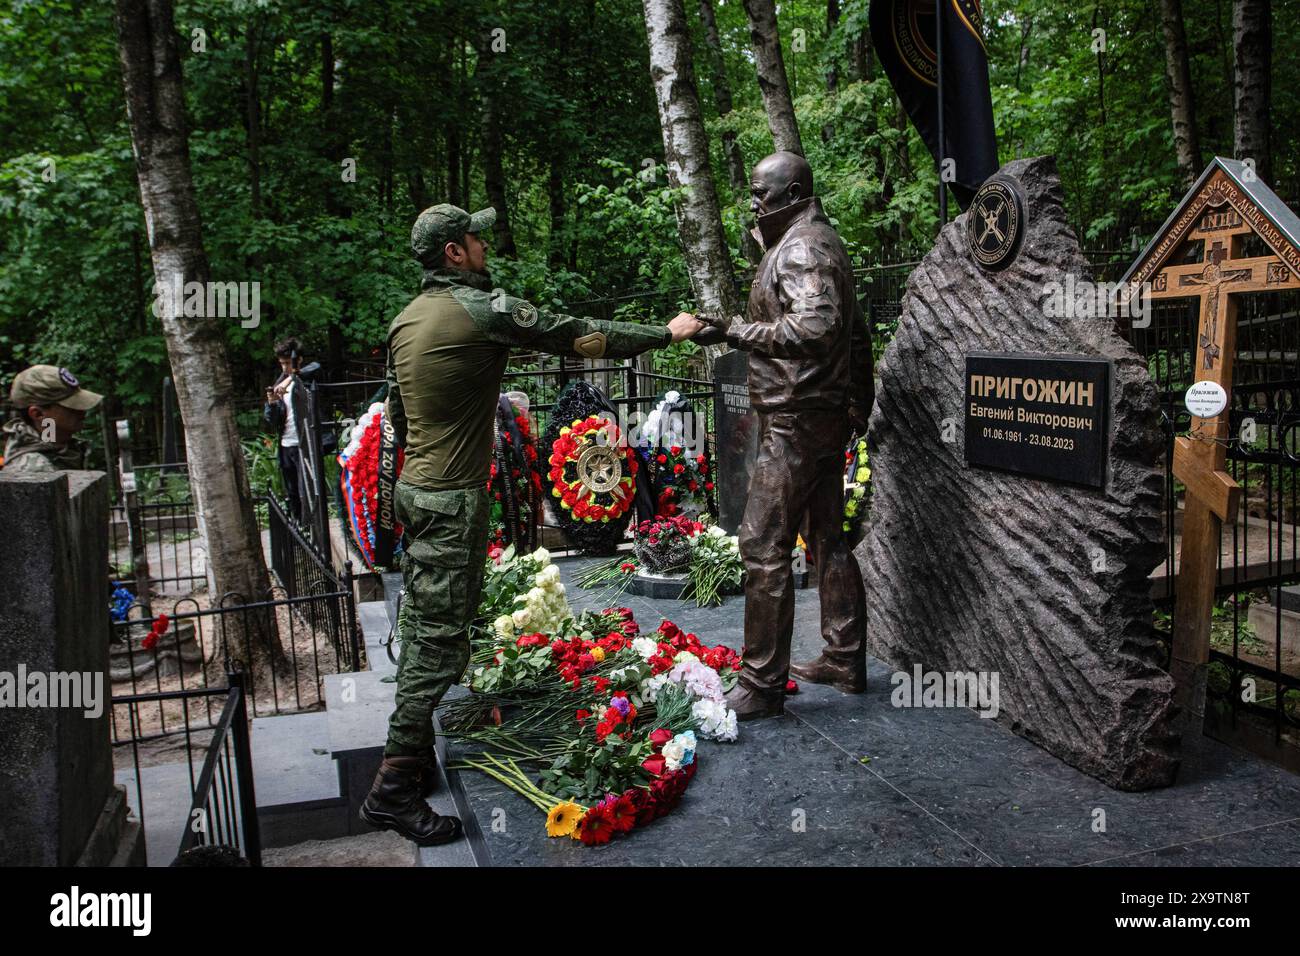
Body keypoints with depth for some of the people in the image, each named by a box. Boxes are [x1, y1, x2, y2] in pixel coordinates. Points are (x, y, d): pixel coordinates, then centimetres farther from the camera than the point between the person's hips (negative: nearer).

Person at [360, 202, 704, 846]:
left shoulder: (406, 319, 11)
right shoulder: (483, 309, -14)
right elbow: (579, 336, -9)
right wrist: (667, 333, 2)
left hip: (413, 489, 9)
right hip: (452, 501, -9)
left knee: (420, 633, 16)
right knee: (439, 641, -4)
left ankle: (414, 758, 27)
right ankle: (392, 790, 1)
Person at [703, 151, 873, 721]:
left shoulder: (800, 247, -13)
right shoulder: (823, 242, 20)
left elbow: (816, 326, -30)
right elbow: (856, 333, 24)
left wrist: (739, 330, -25)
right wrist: (860, 402, 26)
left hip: (796, 421, -11)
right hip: (830, 414, 11)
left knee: (764, 546, -8)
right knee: (828, 539, 15)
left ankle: (761, 685, -3)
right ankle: (845, 662, 25)